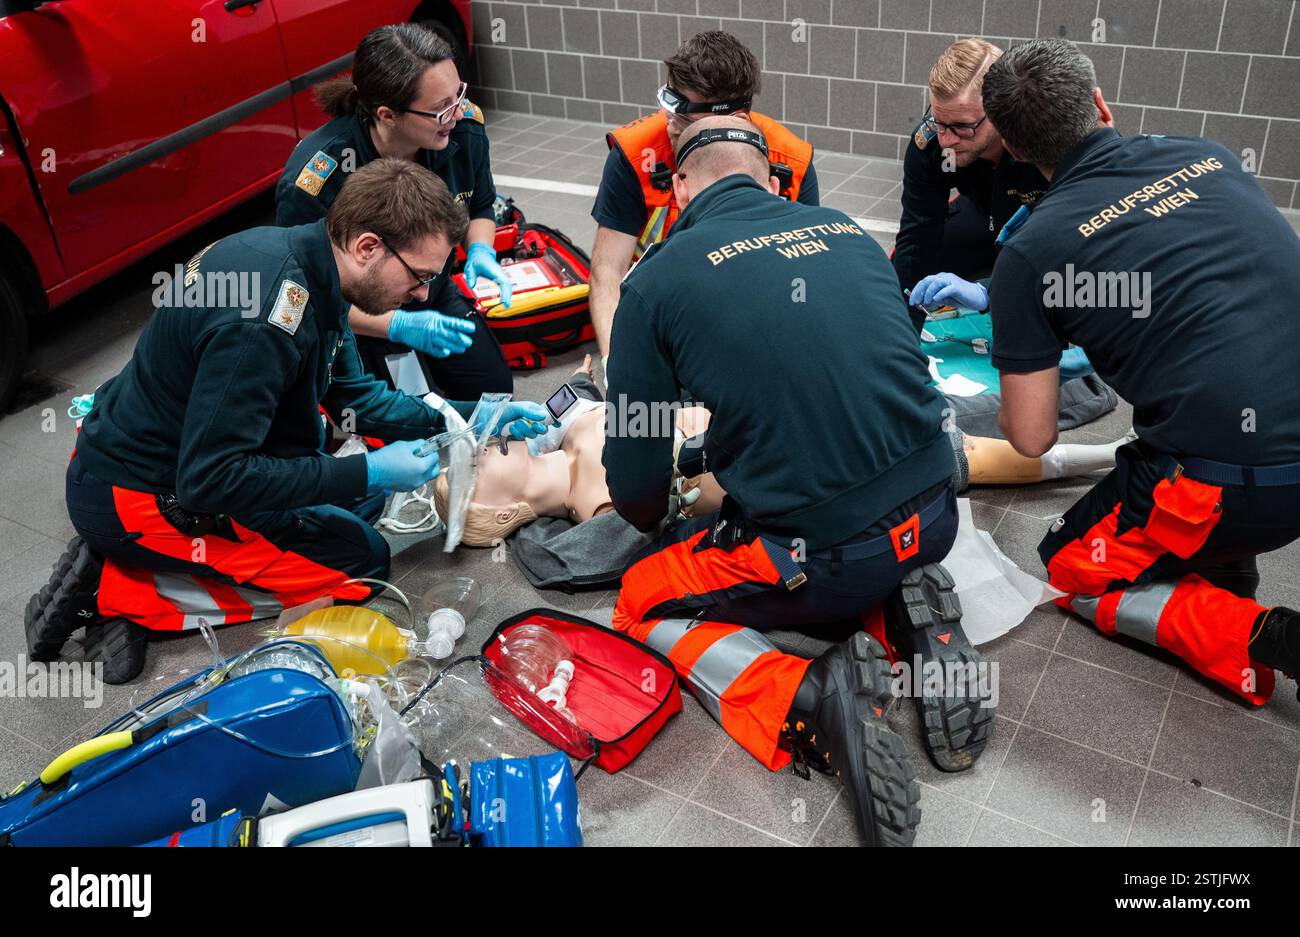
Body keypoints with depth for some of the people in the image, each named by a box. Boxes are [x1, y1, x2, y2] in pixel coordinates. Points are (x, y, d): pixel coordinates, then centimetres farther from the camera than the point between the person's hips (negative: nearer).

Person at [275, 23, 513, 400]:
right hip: (360, 322, -5)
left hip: (437, 297, 5)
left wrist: (480, 250, -18)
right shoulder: (316, 177, -35)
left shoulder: (464, 130, -20)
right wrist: (398, 325, -36)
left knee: (494, 390, 11)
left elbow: (480, 206, 3)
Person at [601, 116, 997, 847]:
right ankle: (914, 616, 7)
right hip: (934, 516, 6)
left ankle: (809, 700, -8)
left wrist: (658, 520, 25)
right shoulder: (847, 232, 9)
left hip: (818, 565, -6)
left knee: (643, 601, 17)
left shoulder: (658, 279, -5)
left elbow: (636, 490, 0)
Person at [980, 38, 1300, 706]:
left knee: (1069, 573, 18)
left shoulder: (1029, 255, -6)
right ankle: (1226, 568, 26)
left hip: (1237, 488, -7)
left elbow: (1031, 438, -2)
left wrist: (1025, 352, 23)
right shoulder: (1208, 156, 10)